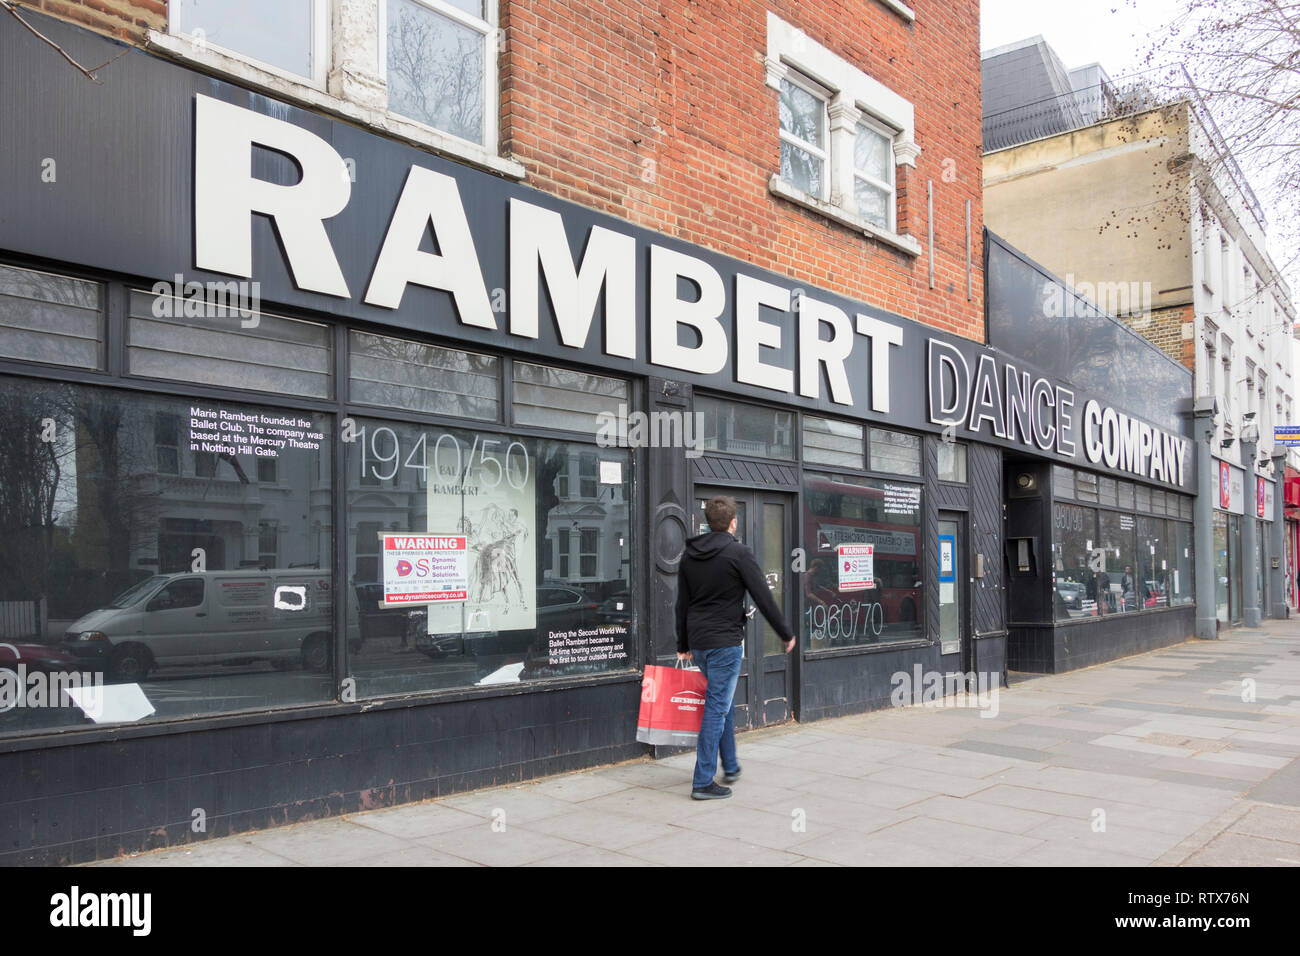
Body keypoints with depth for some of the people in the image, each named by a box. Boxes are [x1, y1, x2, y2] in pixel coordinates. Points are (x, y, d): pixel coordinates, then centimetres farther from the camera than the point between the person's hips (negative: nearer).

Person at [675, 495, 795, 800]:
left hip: (697, 641, 7)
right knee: (717, 707, -3)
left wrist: (683, 645, 21)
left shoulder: (689, 554, 9)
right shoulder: (738, 552, -11)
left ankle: (730, 767, 32)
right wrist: (786, 633, 1)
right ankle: (703, 781, -1)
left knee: (723, 702, 22)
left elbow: (682, 604, 14)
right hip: (725, 642, -7)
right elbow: (763, 598, -10)